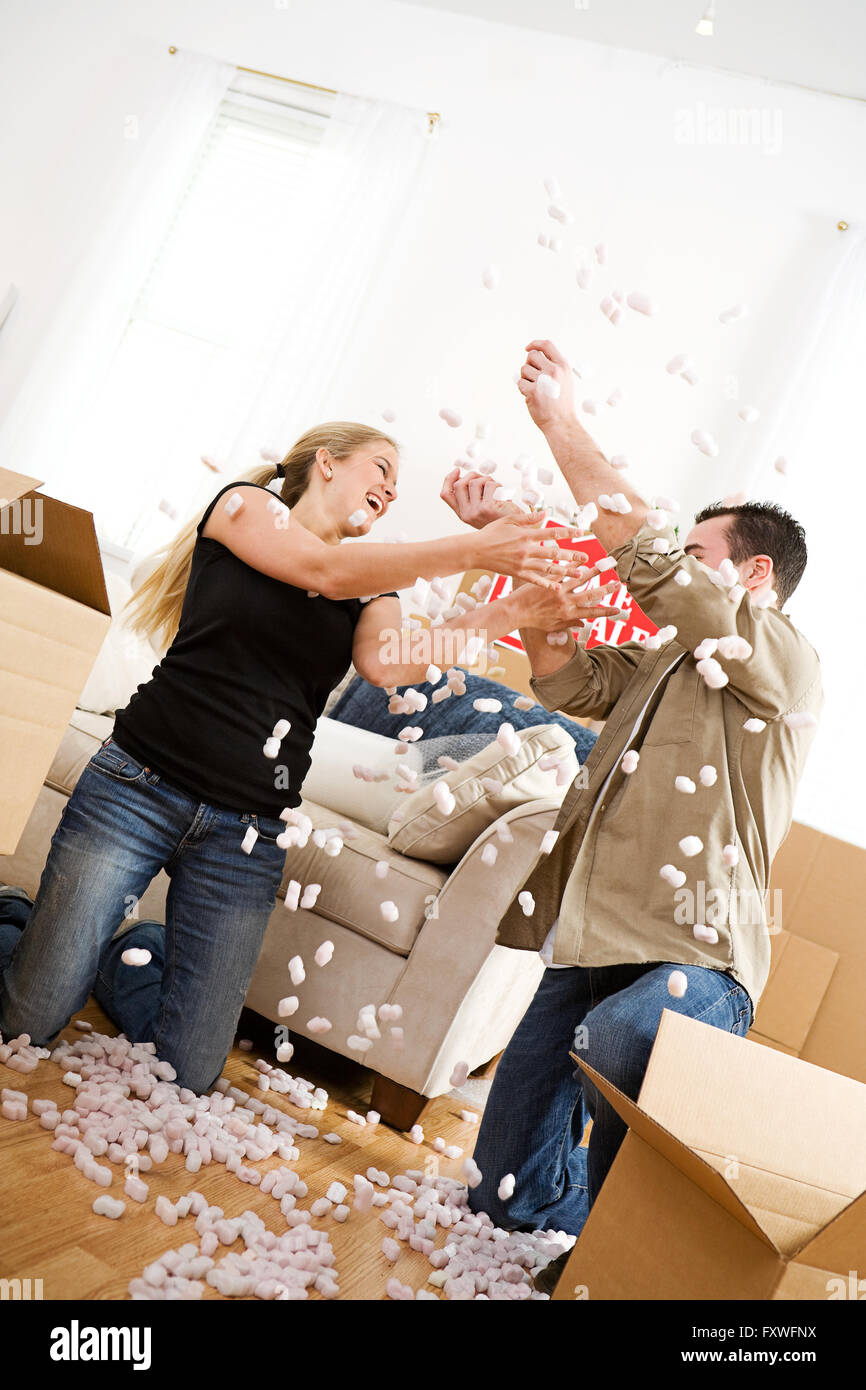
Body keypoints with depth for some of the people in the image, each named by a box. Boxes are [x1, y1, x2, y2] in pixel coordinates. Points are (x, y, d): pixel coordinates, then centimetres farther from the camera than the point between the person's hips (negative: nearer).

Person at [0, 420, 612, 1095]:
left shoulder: (371, 590, 12)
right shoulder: (244, 503, 4)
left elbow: (388, 664, -9)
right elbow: (324, 569, -14)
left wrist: (503, 614, -21)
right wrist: (471, 548, -21)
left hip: (248, 835, 4)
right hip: (143, 784, -3)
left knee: (188, 1073, 1)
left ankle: (127, 951, 29)